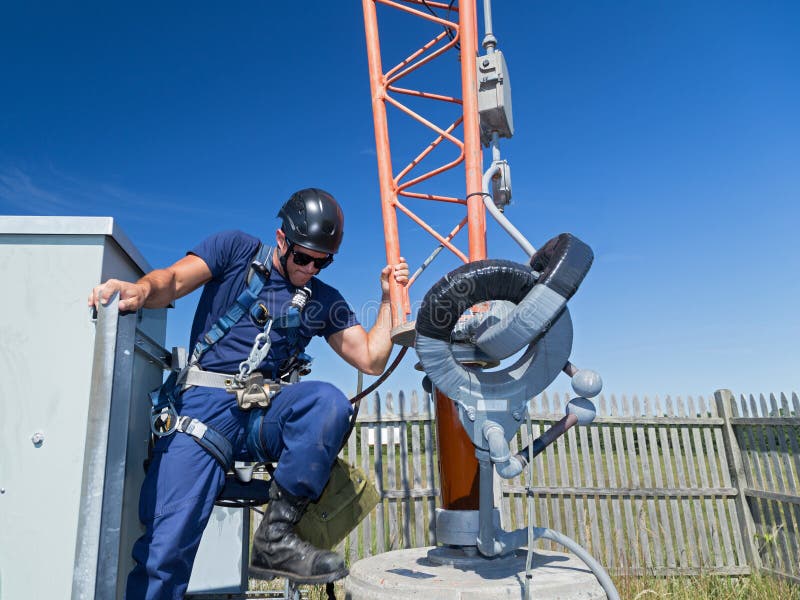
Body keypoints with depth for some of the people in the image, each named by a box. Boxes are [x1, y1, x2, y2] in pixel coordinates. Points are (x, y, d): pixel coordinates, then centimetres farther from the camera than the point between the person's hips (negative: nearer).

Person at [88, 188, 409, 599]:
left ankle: (275, 537, -19)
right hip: (207, 403, -2)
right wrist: (143, 290, -28)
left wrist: (388, 298, 5)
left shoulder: (325, 301, 15)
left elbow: (371, 360, 11)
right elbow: (174, 279, -5)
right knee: (167, 541, -19)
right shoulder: (235, 250, 8)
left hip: (264, 415, 3)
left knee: (329, 401, -30)